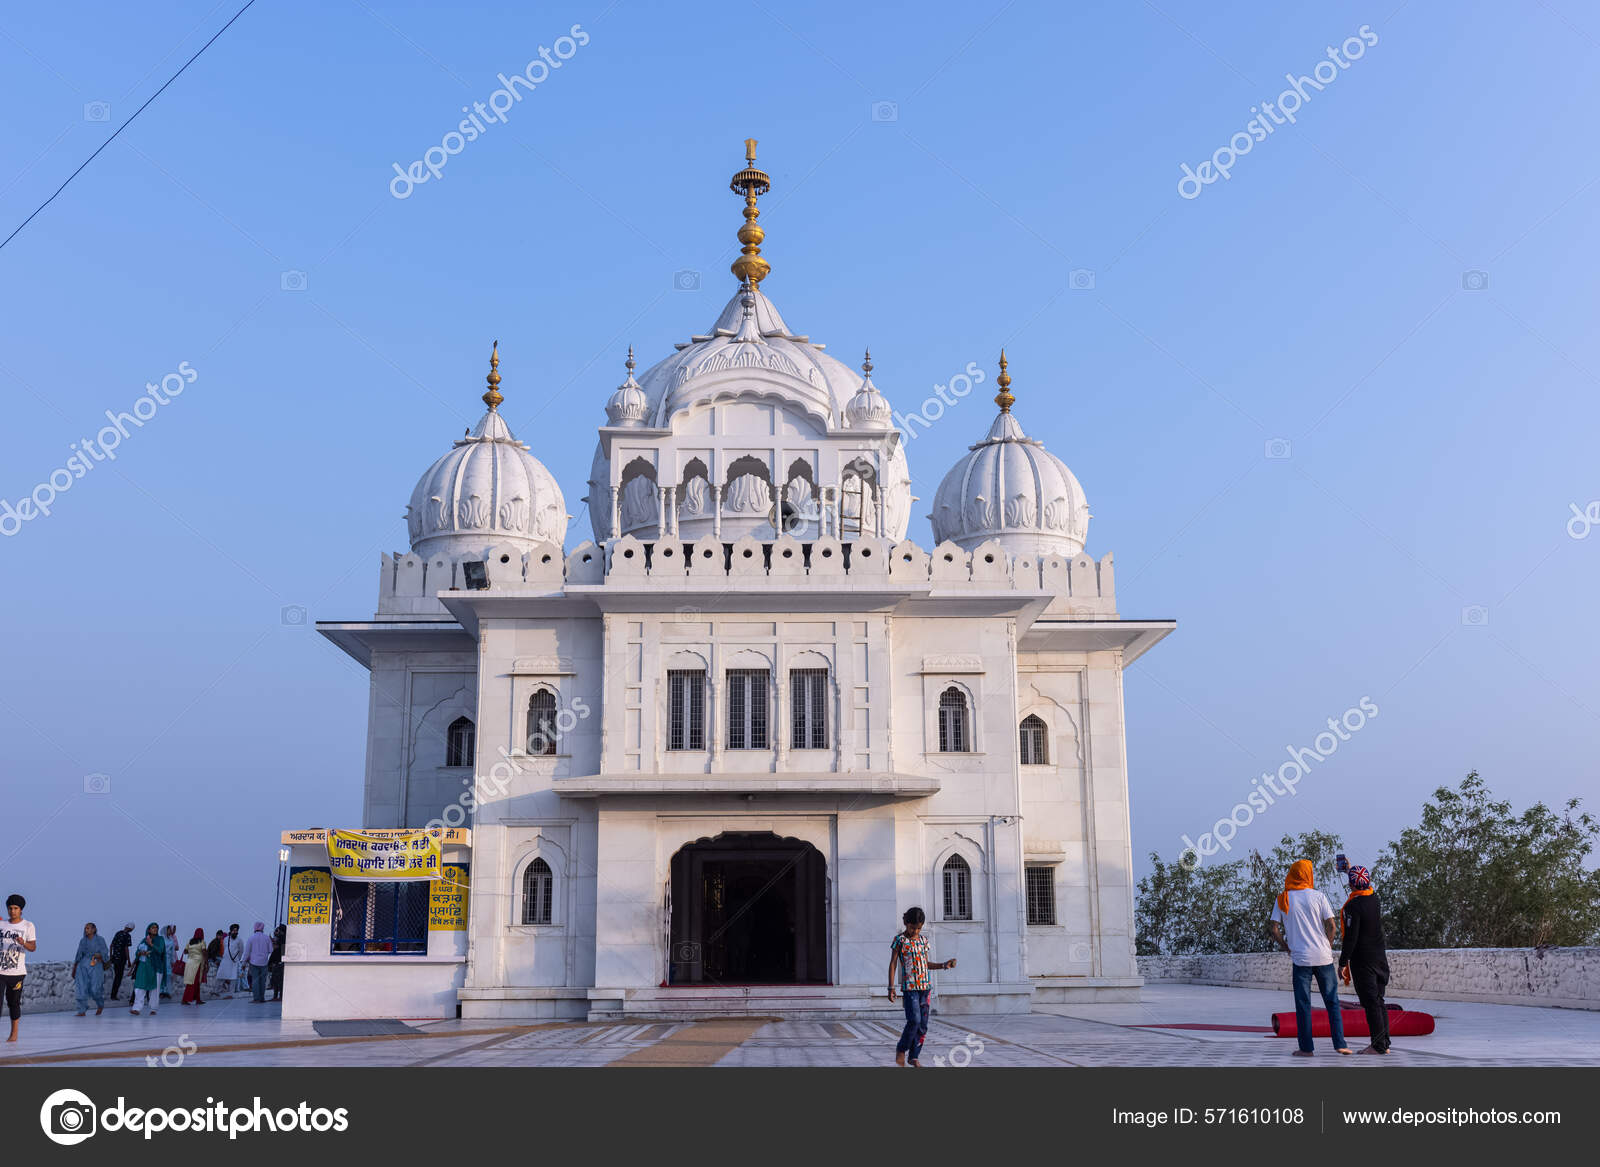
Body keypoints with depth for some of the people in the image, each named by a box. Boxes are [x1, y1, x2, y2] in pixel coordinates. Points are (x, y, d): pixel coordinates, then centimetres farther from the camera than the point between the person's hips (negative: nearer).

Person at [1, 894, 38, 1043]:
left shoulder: (28, 926, 3)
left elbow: (33, 947, -2)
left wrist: (23, 943, -24)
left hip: (17, 971, -2)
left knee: (14, 1002, 3)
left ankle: (14, 1033, 14)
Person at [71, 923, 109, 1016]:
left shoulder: (100, 940, 3)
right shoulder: (83, 941, 12)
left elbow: (105, 953, 1)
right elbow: (78, 955, 15)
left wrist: (99, 955, -19)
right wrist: (74, 969, 12)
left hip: (95, 965, -3)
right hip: (83, 966, 3)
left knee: (94, 989, -9)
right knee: (82, 988, -9)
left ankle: (100, 1005, 20)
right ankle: (82, 1011, -6)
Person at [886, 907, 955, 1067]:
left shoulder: (923, 940, 12)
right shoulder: (900, 940, -2)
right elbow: (893, 964, -2)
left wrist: (944, 965, 9)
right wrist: (891, 988, -7)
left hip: (925, 986, 5)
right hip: (910, 986, -5)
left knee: (923, 1024, 4)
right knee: (914, 1020, -16)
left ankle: (914, 1056, 14)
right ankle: (901, 1050, 4)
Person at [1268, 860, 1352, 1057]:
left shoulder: (1282, 900, 1)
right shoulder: (1317, 896, -2)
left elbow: (1273, 927, -3)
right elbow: (1330, 925, -5)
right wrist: (1328, 947, 9)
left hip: (1300, 958, 0)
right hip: (1323, 957, 0)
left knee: (1303, 1004, 4)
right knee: (1332, 1001, 9)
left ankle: (1306, 1048, 4)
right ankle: (1340, 1044, 7)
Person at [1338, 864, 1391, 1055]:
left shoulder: (1353, 906, -19)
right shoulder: (1374, 898, 4)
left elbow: (1350, 938, -20)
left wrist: (1342, 963, -12)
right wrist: (1348, 868, 41)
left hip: (1362, 960, -8)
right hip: (1380, 958, 8)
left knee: (1371, 1003, -4)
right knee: (1379, 1000, 14)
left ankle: (1378, 1046, -2)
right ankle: (1385, 1043, 19)